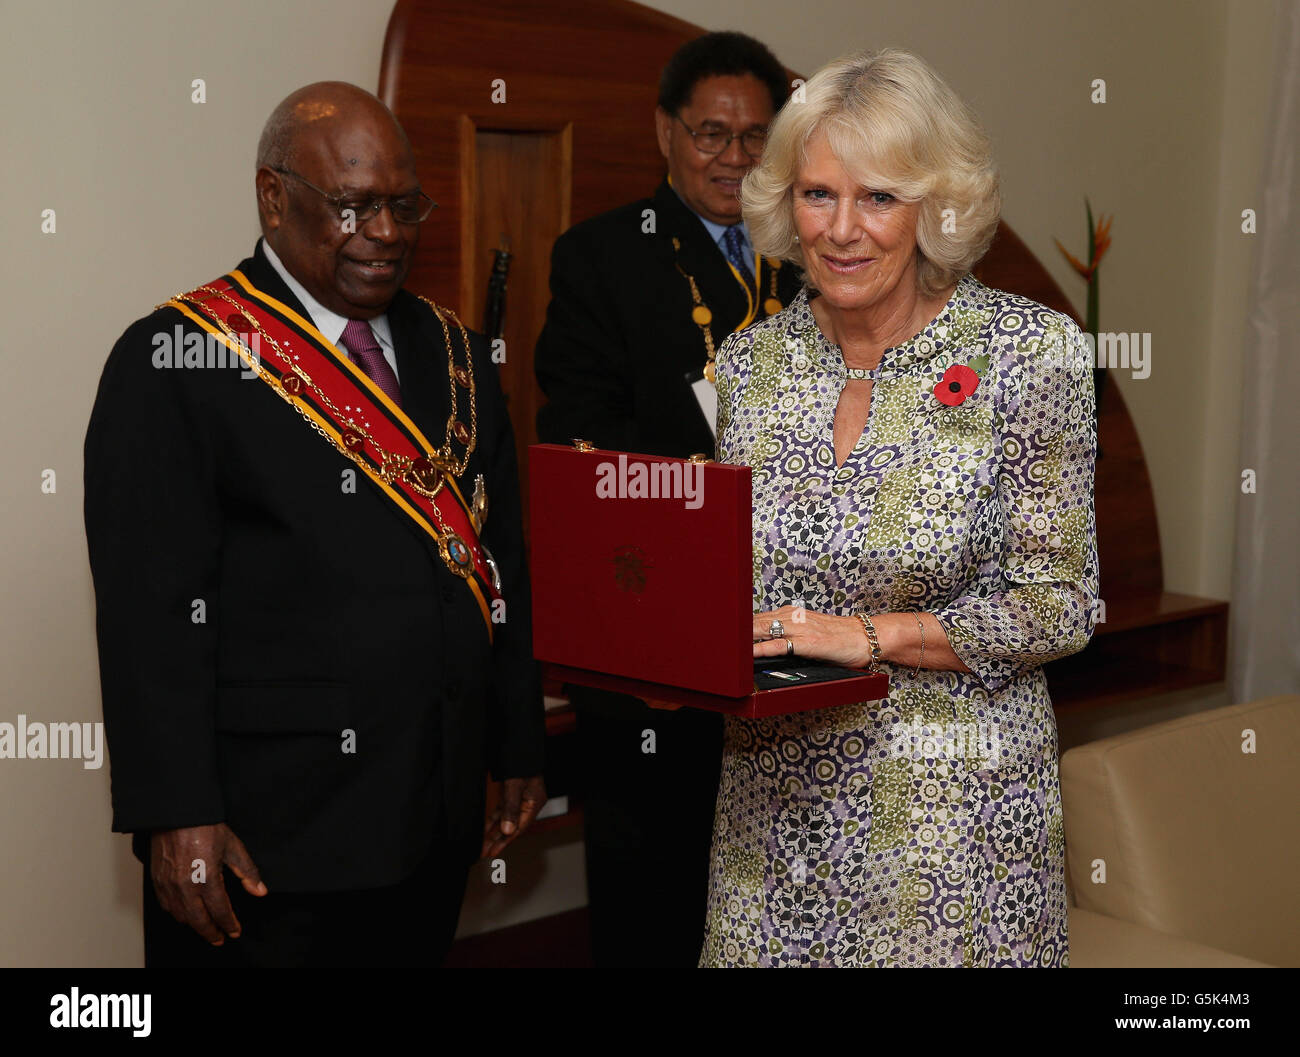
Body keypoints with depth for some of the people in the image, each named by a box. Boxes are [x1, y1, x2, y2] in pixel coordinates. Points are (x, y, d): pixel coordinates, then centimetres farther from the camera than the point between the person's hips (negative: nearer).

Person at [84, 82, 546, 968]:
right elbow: (152, 610, -13)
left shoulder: (453, 353, 11)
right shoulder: (174, 361, -8)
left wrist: (520, 748, 14)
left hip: (438, 818, 6)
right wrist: (178, 816, -16)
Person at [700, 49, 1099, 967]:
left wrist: (869, 635, -18)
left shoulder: (1029, 351, -10)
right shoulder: (751, 360, 3)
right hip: (774, 797, 4)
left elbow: (1057, 607, -10)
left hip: (953, 803, -3)